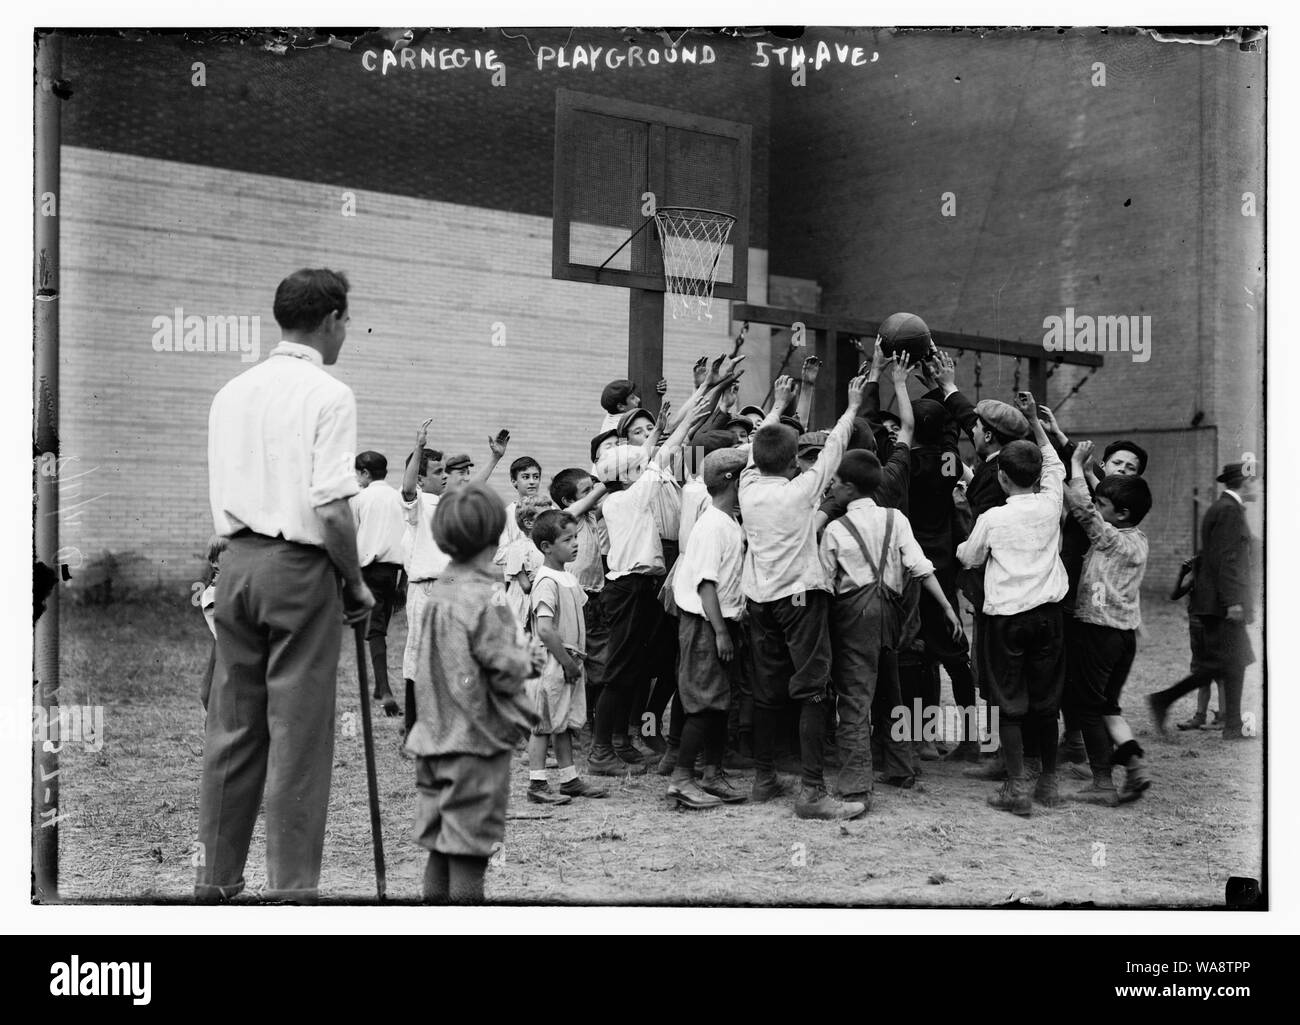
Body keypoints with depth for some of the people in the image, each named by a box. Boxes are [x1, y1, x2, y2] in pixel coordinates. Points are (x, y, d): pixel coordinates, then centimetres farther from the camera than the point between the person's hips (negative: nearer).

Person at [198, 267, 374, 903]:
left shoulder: (230, 393, 10)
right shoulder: (329, 396, -10)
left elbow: (218, 499, 13)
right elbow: (332, 510, -16)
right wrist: (357, 583, -5)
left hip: (236, 562, 6)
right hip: (300, 568, -6)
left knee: (230, 728, 13)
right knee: (298, 736, 0)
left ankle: (214, 878, 21)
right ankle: (290, 887, 5)